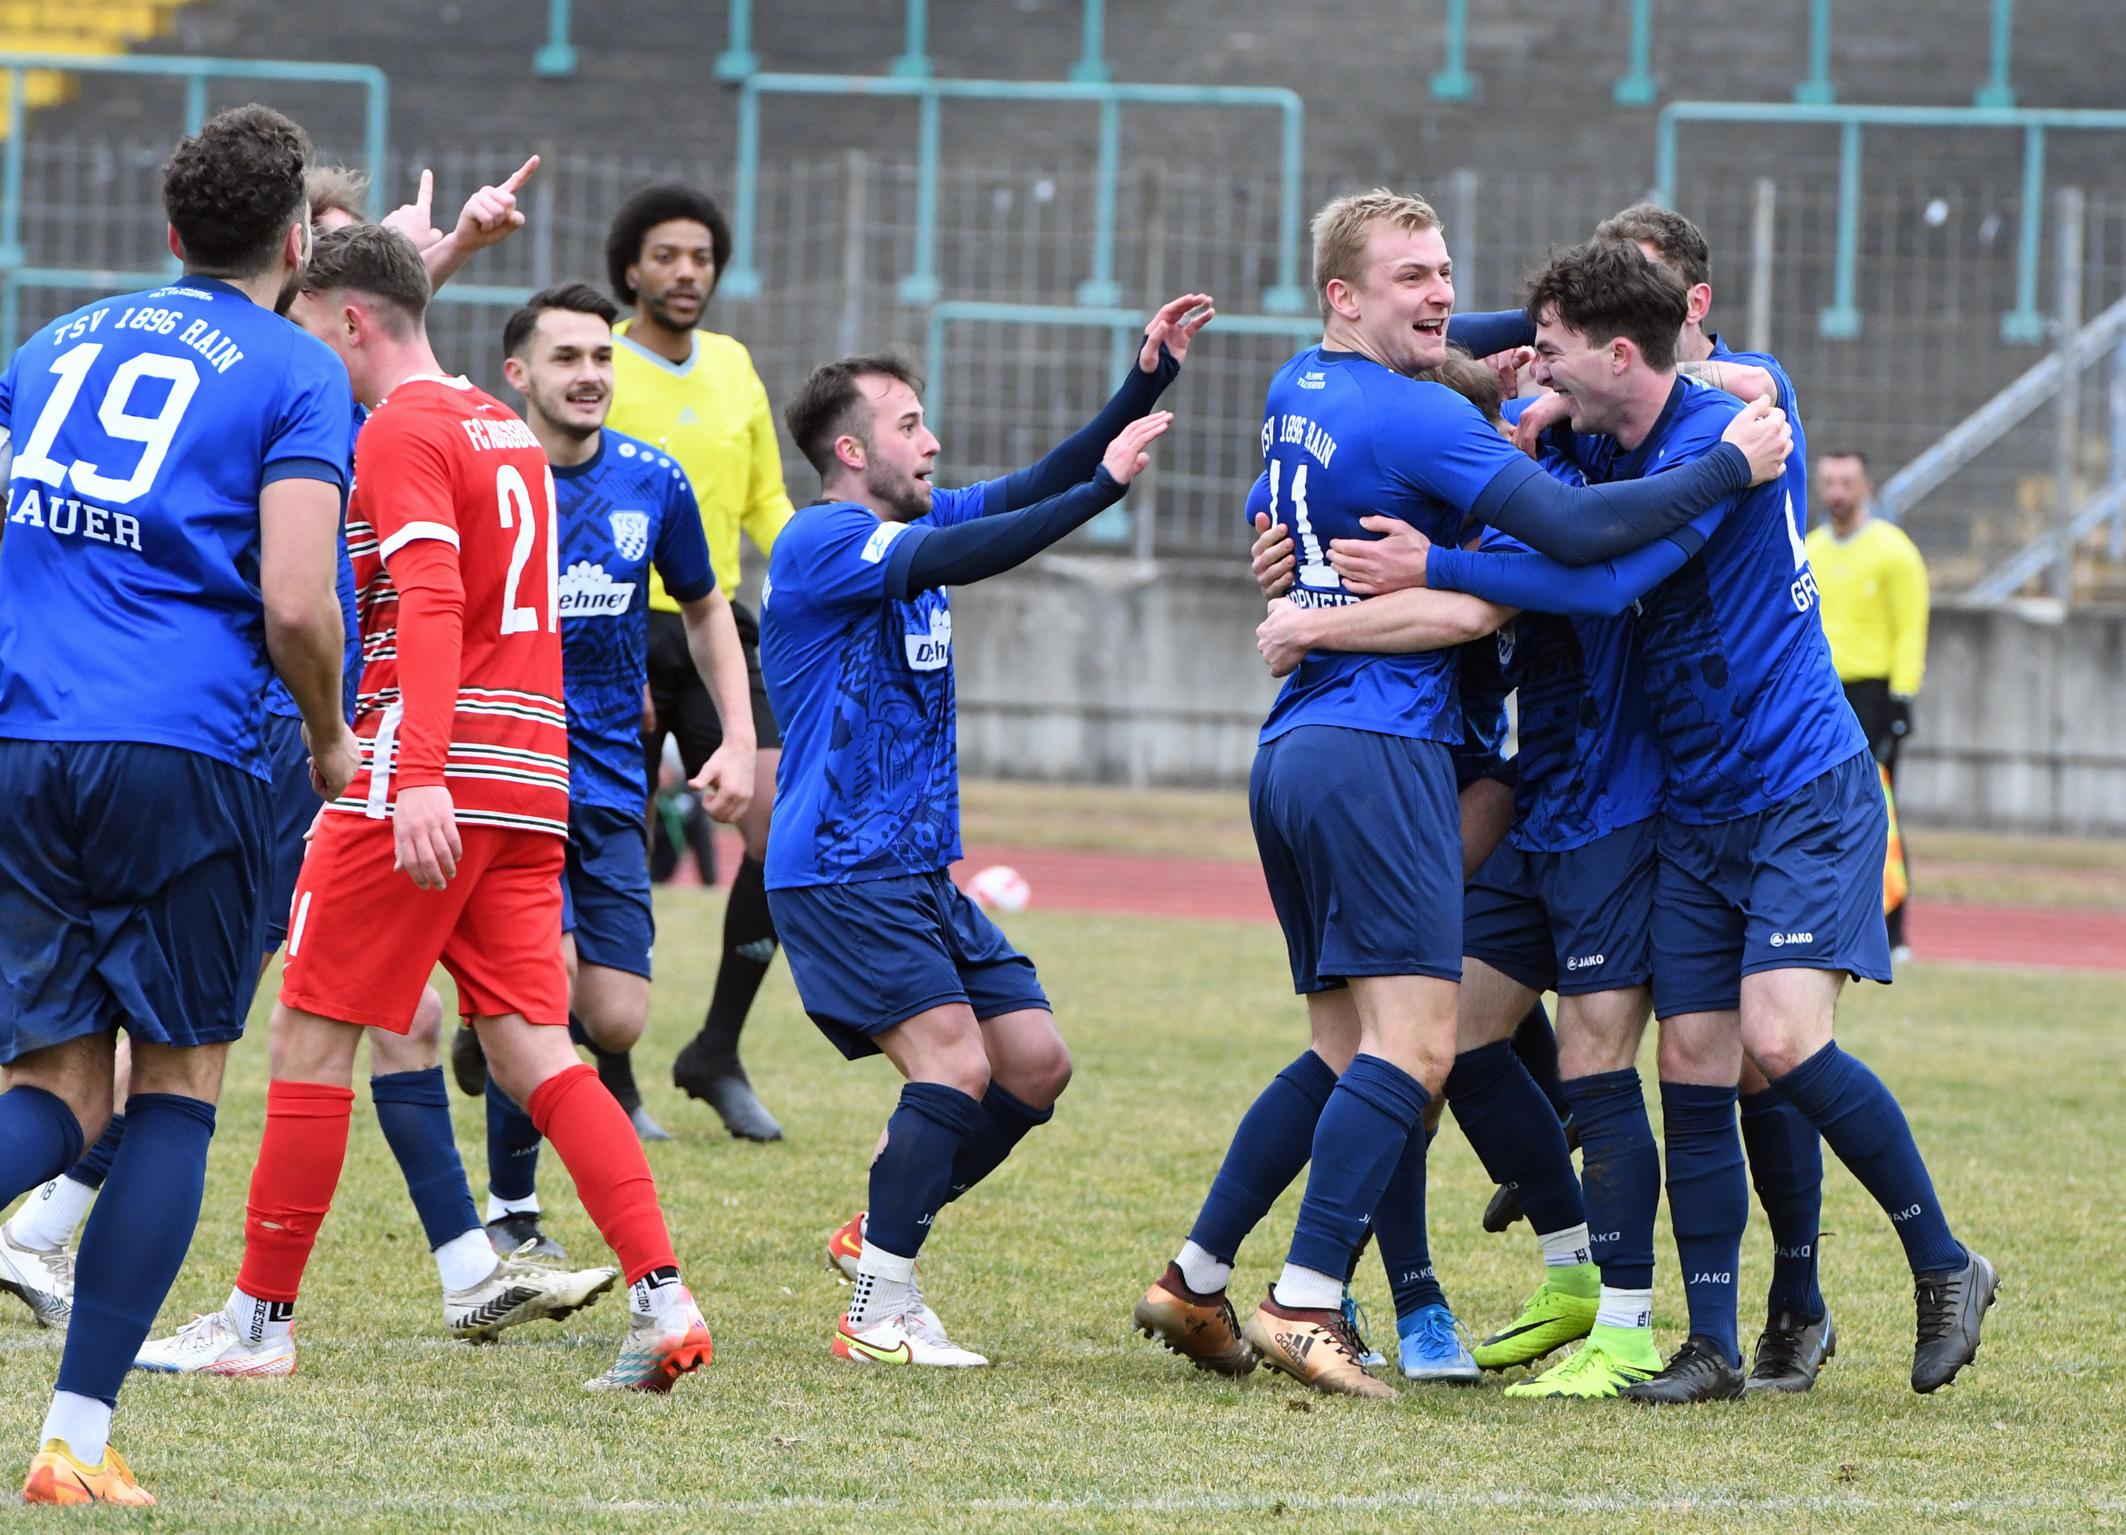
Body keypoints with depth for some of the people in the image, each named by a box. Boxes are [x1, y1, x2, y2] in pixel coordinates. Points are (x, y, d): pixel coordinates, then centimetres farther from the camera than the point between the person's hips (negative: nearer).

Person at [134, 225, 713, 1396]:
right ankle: (661, 1298, -10)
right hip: (531, 782, 8)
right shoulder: (505, 430, 19)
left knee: (311, 1036, 1)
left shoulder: (400, 431, -8)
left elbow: (431, 603, -20)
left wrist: (419, 777, -28)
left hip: (431, 784, -8)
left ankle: (260, 1319, 6)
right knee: (530, 1047, 4)